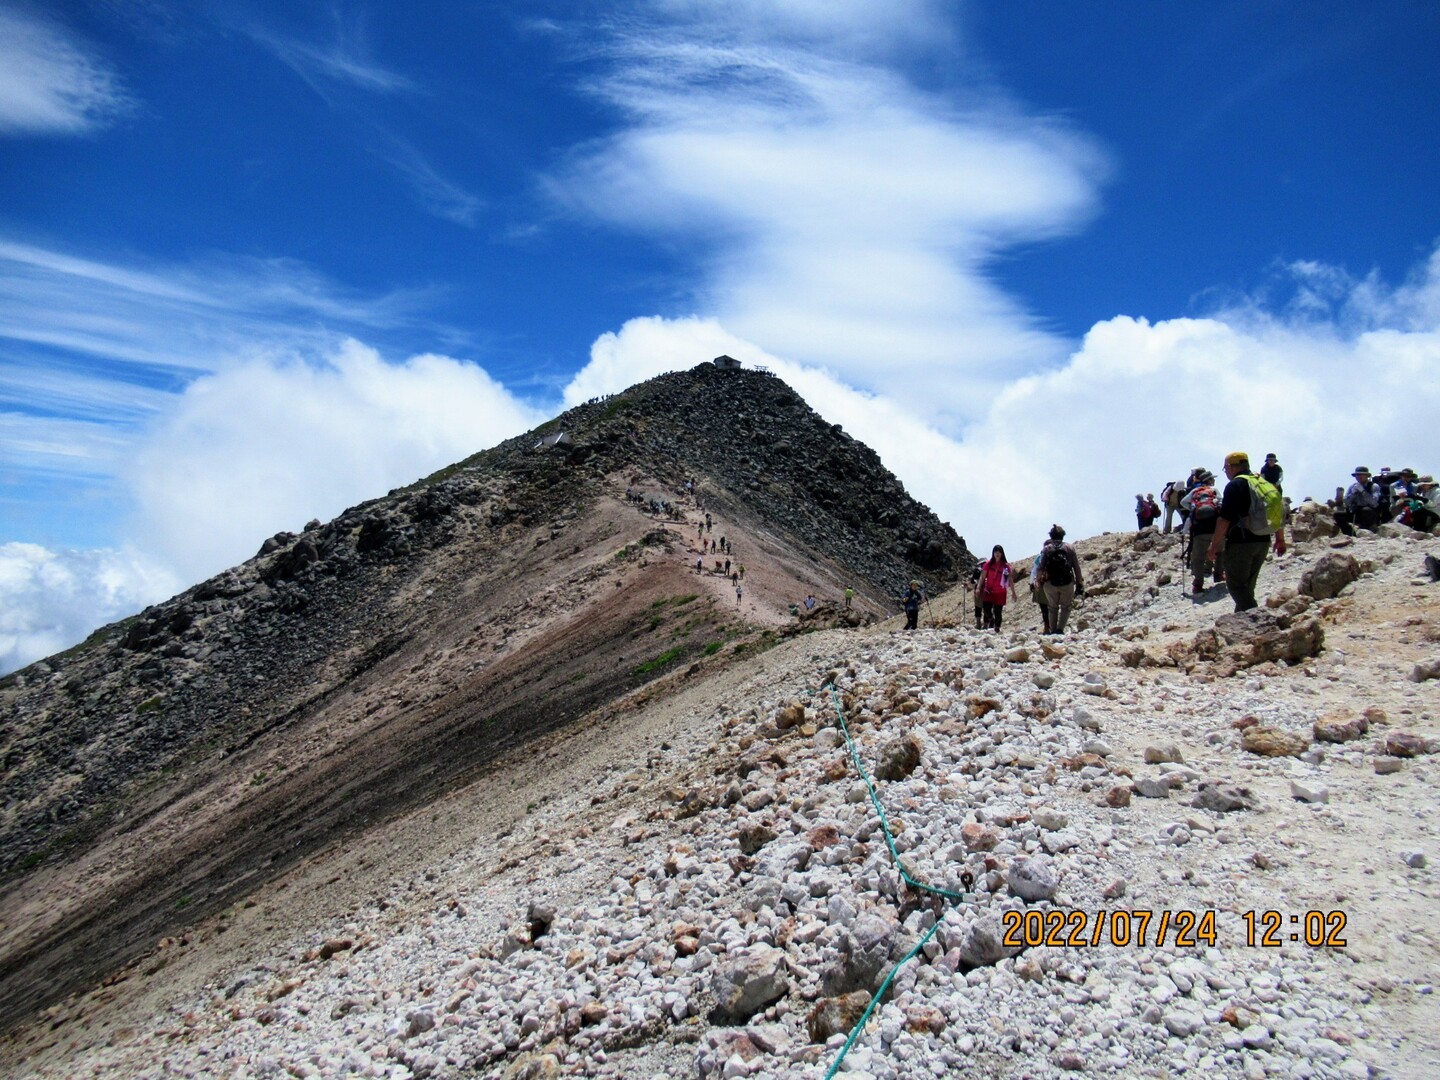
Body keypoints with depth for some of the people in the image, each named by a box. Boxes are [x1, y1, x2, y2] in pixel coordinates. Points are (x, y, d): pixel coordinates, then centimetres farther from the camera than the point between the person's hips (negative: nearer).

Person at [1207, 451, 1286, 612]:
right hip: (1263, 542, 8)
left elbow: (1224, 519, -17)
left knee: (1236, 585, -3)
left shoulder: (1235, 485, -10)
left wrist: (1214, 545, -14)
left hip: (1241, 543, -8)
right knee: (1247, 586, 17)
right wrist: (1280, 539, 27)